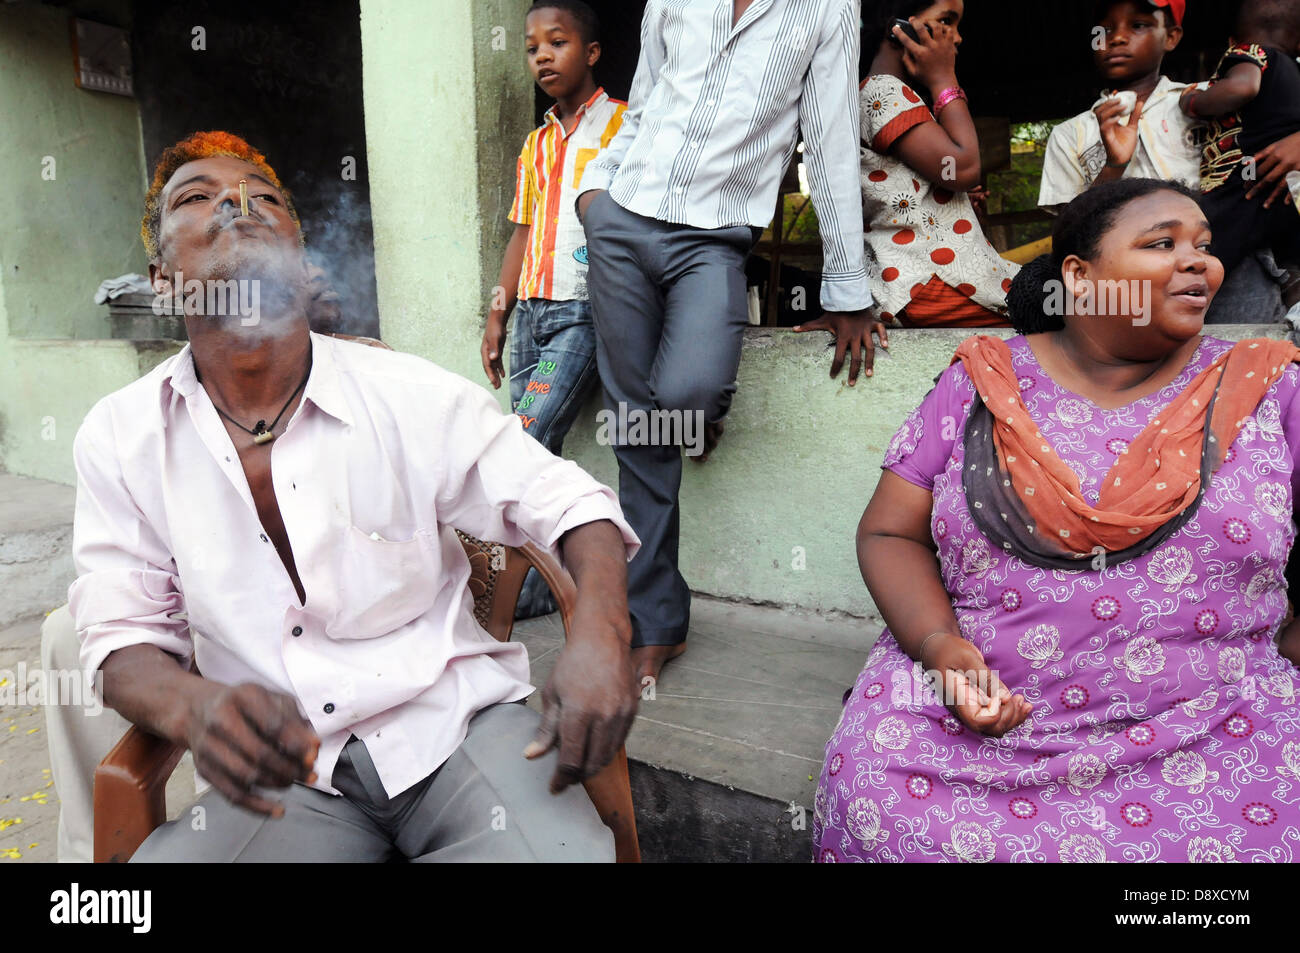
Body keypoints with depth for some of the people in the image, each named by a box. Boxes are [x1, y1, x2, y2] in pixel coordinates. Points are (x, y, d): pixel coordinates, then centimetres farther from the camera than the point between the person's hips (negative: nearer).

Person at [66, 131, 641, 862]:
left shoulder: (412, 396, -8)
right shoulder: (118, 439, 0)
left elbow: (569, 501, -3)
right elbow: (124, 636, 2)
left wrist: (601, 634, -24)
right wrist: (196, 710, -23)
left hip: (458, 723, -1)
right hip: (283, 774, 2)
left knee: (565, 850, -27)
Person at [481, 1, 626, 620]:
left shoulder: (623, 126, 2)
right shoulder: (535, 145, 21)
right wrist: (497, 319, 15)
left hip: (585, 312, -6)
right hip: (532, 311, 6)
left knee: (526, 442, -16)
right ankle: (544, 585, 11)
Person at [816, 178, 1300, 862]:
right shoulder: (981, 383, 5)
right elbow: (889, 532, 3)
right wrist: (939, 644, -12)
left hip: (1207, 730, 1)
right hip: (980, 708, 0)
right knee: (872, 801, -23)